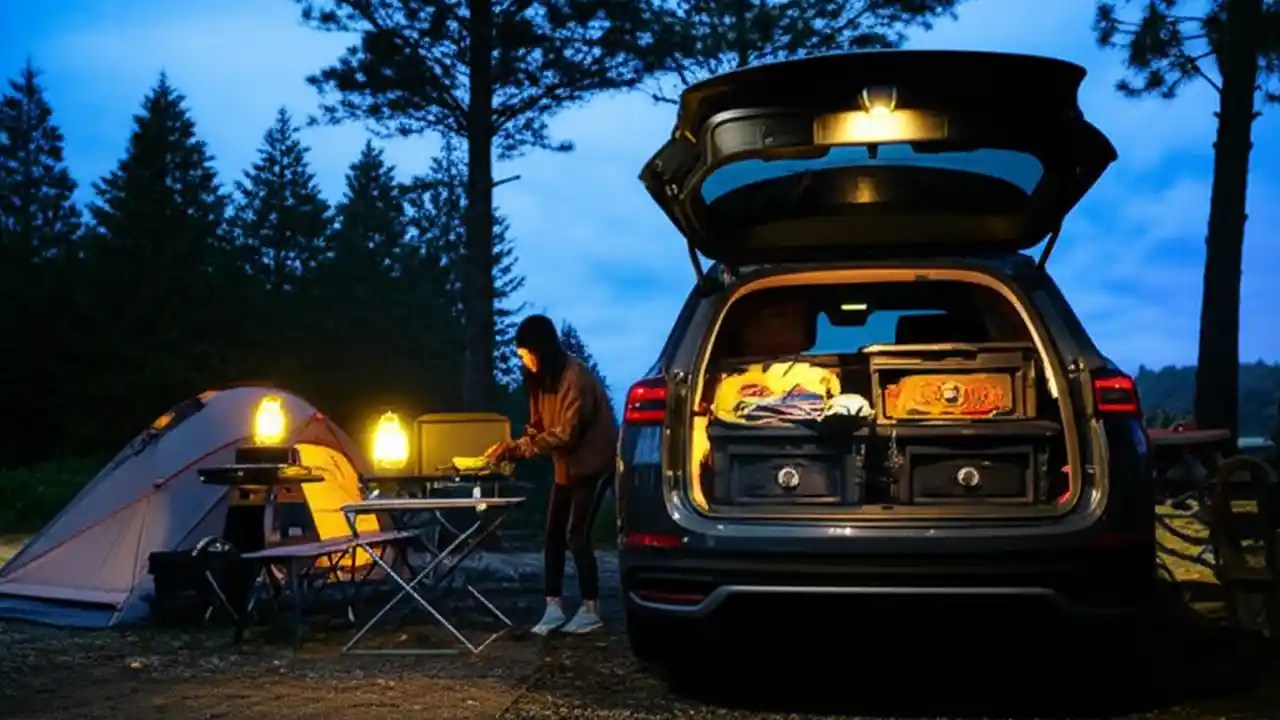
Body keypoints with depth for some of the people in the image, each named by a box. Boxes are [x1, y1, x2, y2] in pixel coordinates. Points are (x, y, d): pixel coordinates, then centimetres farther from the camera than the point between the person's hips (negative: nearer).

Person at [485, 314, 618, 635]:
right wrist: (510, 449, -10)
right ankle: (553, 606, 7)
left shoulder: (575, 376, -22)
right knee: (554, 534, 3)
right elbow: (539, 427, 7)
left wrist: (515, 448, -23)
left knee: (576, 535, -8)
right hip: (566, 465, 8)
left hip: (592, 463, -8)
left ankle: (591, 609, 1)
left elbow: (566, 434, -25)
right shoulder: (541, 378, 5)